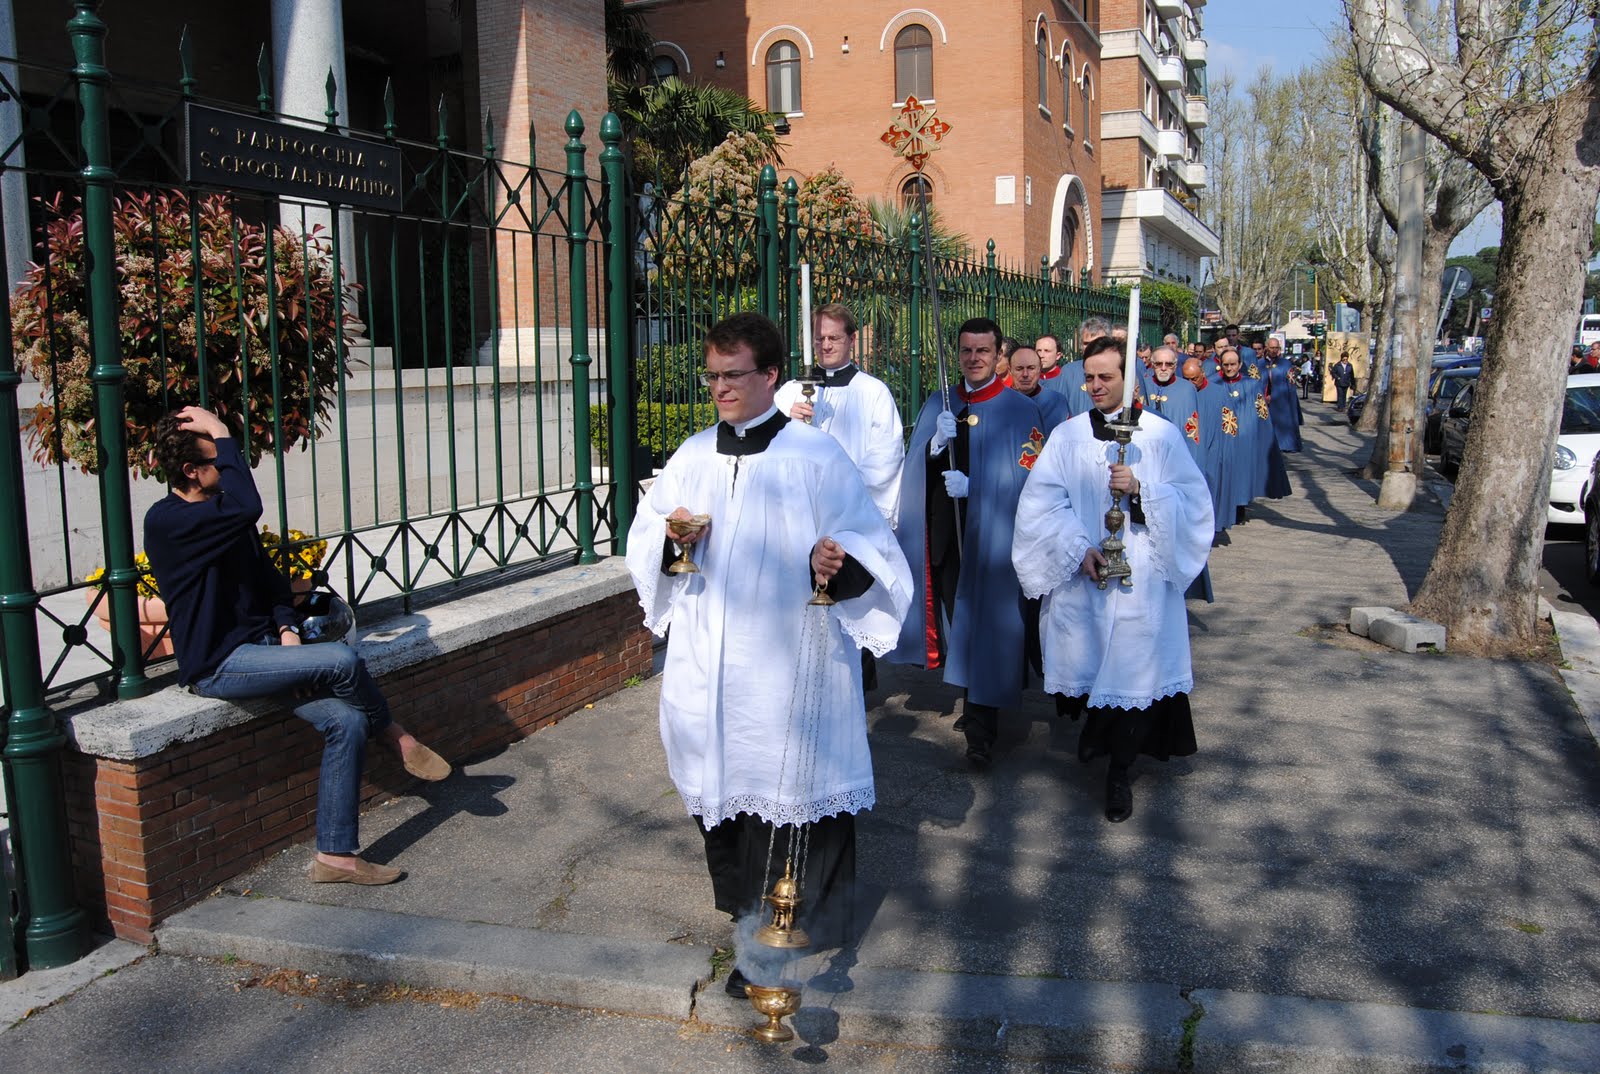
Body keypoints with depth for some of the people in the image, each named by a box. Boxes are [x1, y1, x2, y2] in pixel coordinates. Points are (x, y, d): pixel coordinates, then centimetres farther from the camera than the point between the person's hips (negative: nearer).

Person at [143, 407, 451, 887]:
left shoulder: (222, 509, 13)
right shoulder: (165, 521, -15)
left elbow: (268, 575, 20)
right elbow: (248, 507, -33)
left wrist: (286, 627, 2)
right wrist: (223, 436, -22)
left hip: (261, 649, 8)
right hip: (218, 665, -8)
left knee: (348, 721, -13)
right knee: (342, 661, -27)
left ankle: (336, 854, -6)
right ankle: (396, 738, 4)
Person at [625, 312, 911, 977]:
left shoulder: (816, 457, -5)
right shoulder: (692, 457, 10)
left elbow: (870, 547, -5)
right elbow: (644, 543, 14)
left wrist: (836, 560, -27)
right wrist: (669, 537, -8)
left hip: (789, 667, -5)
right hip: (706, 667, 5)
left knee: (787, 792, -2)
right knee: (720, 792, 13)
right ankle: (747, 919, 34)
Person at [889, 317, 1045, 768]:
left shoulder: (1020, 410, -3)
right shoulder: (938, 404, 10)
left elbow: (1028, 478, -9)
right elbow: (916, 469, 5)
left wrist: (974, 486, -19)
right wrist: (936, 442, -15)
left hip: (992, 536, -5)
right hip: (946, 535, 5)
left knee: (986, 625, -4)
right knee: (956, 622, 12)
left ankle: (982, 729, 3)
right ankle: (974, 703, 31)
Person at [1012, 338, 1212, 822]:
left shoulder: (1161, 434, 3)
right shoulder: (1067, 435, 5)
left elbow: (1193, 500, -1)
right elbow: (1040, 500, -3)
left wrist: (1141, 489, -17)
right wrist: (1077, 547, -15)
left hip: (1142, 579, -1)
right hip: (1079, 576, 1)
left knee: (1132, 666, -1)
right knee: (1085, 656, 7)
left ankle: (1119, 770, 15)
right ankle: (1096, 723, 40)